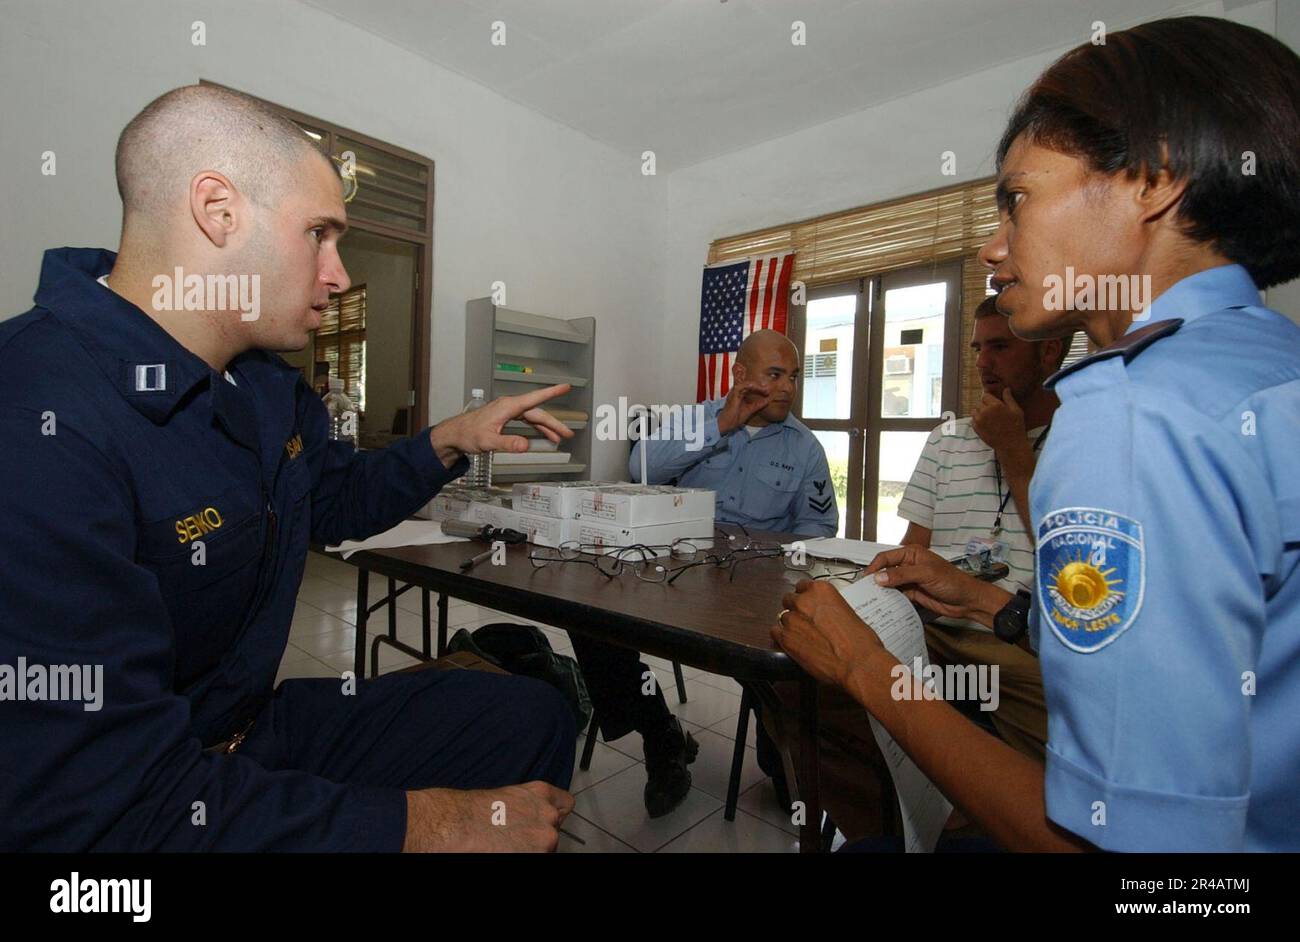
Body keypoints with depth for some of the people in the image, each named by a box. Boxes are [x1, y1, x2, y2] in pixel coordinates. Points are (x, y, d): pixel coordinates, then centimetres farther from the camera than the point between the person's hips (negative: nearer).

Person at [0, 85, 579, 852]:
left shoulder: (268, 382, 1)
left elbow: (336, 500, 17)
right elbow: (109, 807, -31)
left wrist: (448, 443, 1)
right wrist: (429, 824, -28)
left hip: (258, 726, 8)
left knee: (535, 717, 4)